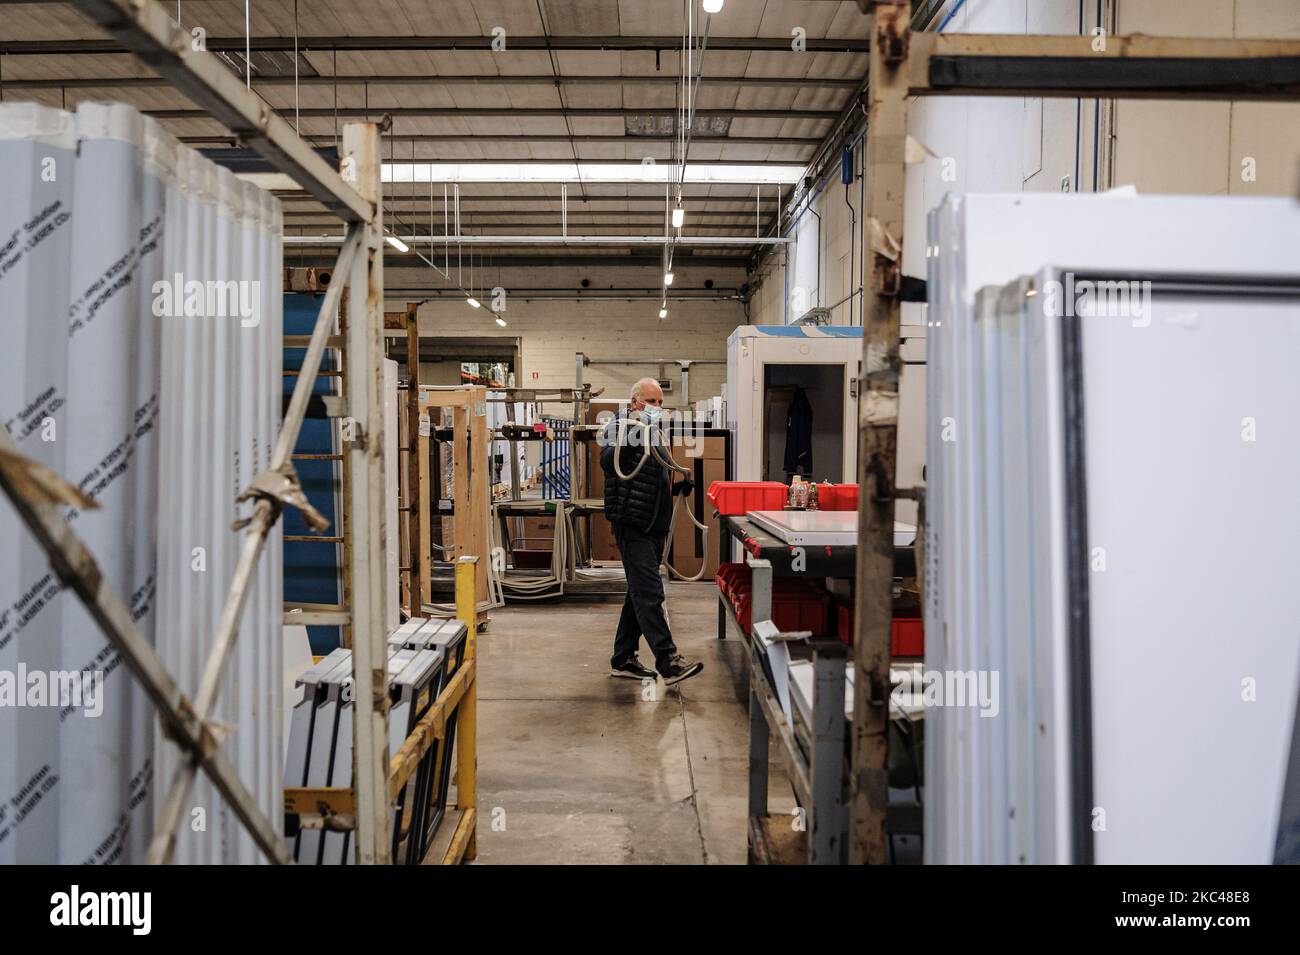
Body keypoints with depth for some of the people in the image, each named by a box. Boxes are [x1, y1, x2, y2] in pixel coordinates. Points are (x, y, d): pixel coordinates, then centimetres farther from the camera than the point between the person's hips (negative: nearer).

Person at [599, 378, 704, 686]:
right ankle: (669, 662, -13)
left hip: (656, 527, 9)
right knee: (649, 594, -12)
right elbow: (608, 461, -26)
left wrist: (681, 485, 8)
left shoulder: (658, 436, 20)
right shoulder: (621, 429, -5)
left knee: (639, 594, 12)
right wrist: (637, 432, -34)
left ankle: (623, 659, 21)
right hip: (632, 527, -9)